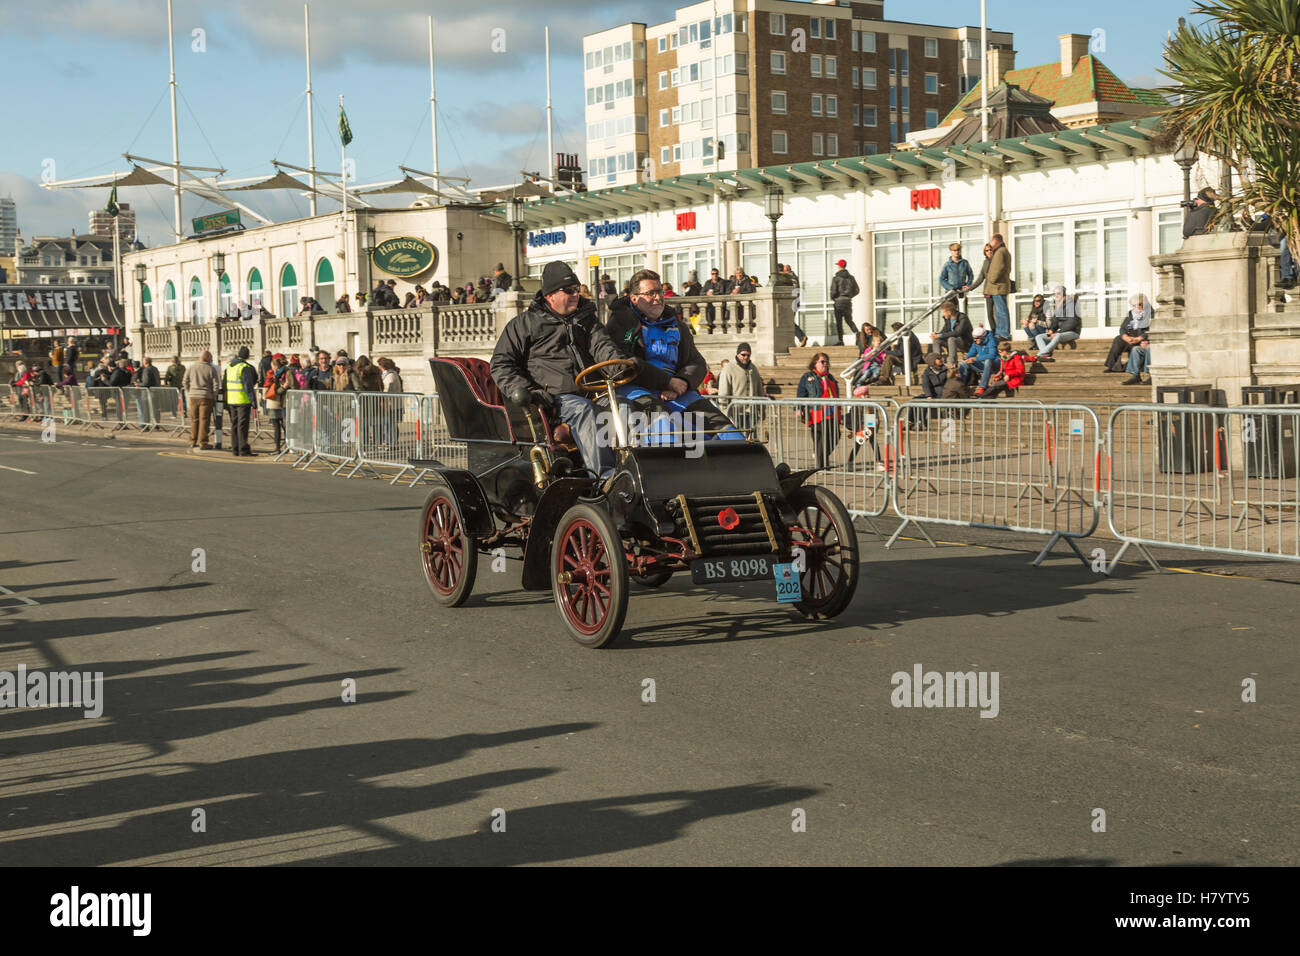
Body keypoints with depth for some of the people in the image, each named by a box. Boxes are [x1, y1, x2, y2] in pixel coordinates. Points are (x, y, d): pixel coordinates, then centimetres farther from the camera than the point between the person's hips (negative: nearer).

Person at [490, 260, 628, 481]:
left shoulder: (585, 320, 24)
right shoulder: (524, 323, 12)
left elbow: (601, 344, 6)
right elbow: (501, 363, 10)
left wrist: (617, 362, -18)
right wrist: (521, 390, -7)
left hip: (588, 391, 5)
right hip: (553, 396, -4)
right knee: (582, 408, -34)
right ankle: (605, 475, -46)